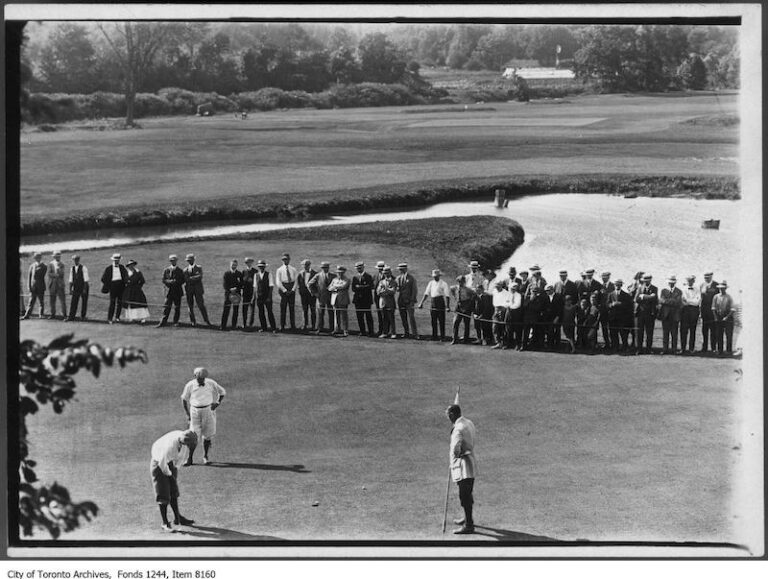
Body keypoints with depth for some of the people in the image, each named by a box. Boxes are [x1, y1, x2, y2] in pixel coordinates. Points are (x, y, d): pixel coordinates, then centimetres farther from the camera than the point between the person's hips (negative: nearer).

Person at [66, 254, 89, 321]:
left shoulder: (83, 268, -11)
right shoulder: (72, 268, 4)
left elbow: (86, 279, -12)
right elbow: (71, 280, 8)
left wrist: (85, 289, -16)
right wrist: (70, 289, 4)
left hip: (84, 286, -4)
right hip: (76, 287, 4)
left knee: (84, 302, 3)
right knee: (73, 302, -3)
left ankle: (83, 316, 15)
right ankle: (71, 317, -5)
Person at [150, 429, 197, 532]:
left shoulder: (183, 436, -16)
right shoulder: (170, 445, -40)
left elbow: (182, 456, 5)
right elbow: (162, 463, -27)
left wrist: (175, 468, 7)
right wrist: (168, 474, -11)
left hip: (169, 462, 8)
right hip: (158, 463, -8)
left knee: (174, 492, 15)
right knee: (163, 494, -7)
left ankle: (178, 518, 27)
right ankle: (165, 523, -1)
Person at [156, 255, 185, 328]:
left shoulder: (180, 270, 8)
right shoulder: (166, 270, 8)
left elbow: (183, 280, 4)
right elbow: (164, 280, 2)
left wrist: (175, 282, -13)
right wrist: (171, 281, -16)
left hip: (178, 291, 1)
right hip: (169, 291, -1)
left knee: (177, 307, 2)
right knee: (166, 307, -6)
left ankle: (176, 322, 10)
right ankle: (163, 322, -7)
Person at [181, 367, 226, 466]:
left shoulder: (211, 384, -6)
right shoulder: (190, 385, -7)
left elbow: (222, 392, 9)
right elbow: (184, 399, 6)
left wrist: (218, 403, -2)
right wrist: (187, 414, 2)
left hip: (208, 410, 1)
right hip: (195, 411, -1)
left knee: (208, 435, 3)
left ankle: (205, 456, 17)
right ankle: (190, 458, 3)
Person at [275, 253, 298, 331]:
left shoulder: (293, 269, 11)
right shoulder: (279, 270, 5)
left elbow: (296, 280, 6)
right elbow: (278, 282, -2)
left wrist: (292, 290, -8)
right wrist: (285, 291, -10)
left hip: (292, 291, 2)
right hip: (283, 290, -2)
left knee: (292, 308, 2)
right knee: (283, 308, -4)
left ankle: (293, 326, 5)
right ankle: (282, 326, -2)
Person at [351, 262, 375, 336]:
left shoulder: (368, 276, 1)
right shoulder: (354, 277, 15)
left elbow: (371, 286, -7)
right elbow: (353, 288, 10)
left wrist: (361, 287, -13)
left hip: (366, 299, -4)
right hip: (358, 299, 4)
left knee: (368, 316, -4)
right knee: (359, 316, 3)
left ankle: (370, 331, -1)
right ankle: (362, 331, 9)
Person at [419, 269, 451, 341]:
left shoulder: (443, 284, -4)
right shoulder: (431, 283, 11)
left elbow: (447, 296, -9)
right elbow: (426, 293, 10)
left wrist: (447, 306, -17)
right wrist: (421, 303, 3)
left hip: (440, 302, -5)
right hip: (432, 302, 5)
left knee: (441, 321, -4)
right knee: (433, 321, 7)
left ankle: (442, 337, 0)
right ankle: (434, 336, 15)